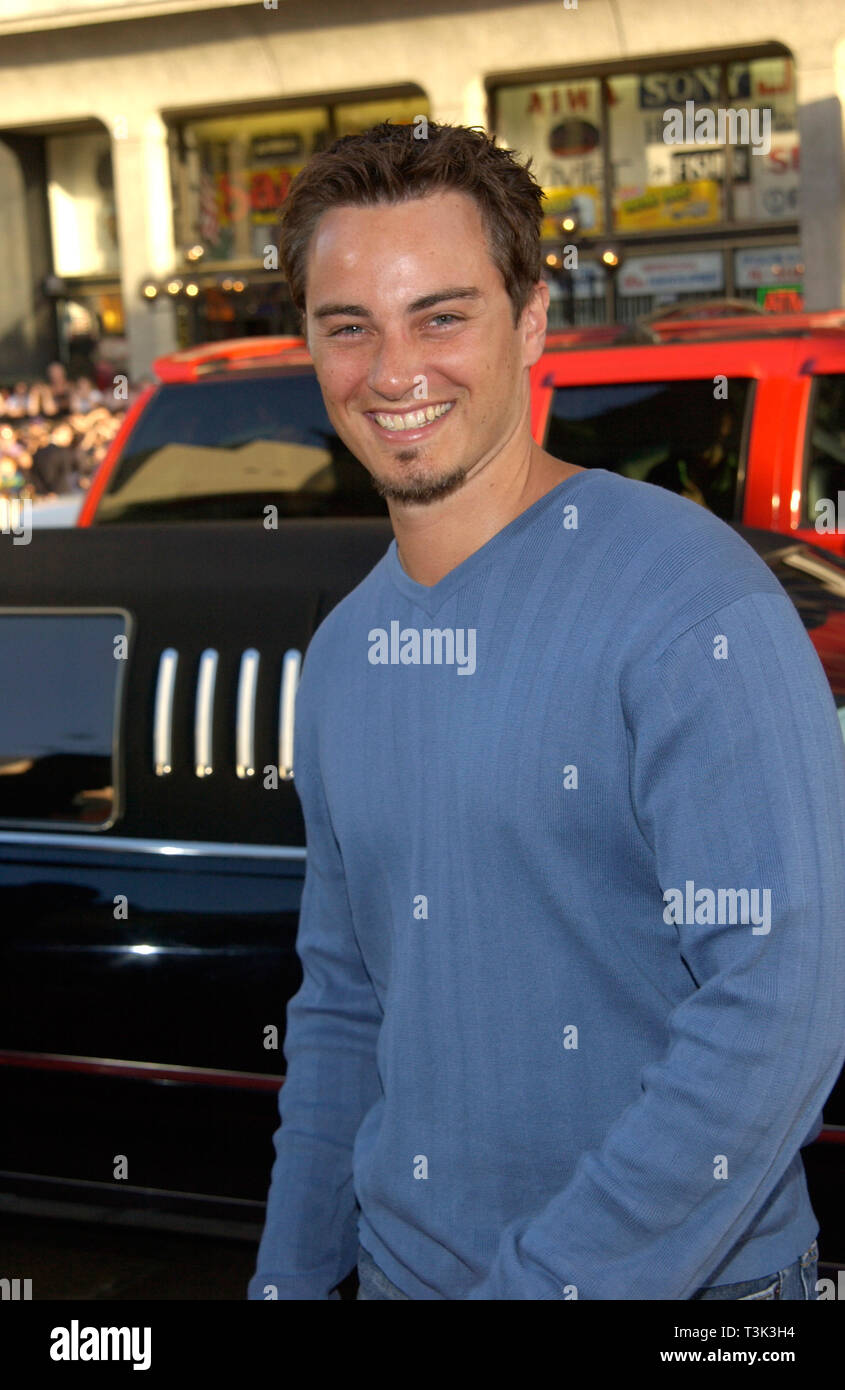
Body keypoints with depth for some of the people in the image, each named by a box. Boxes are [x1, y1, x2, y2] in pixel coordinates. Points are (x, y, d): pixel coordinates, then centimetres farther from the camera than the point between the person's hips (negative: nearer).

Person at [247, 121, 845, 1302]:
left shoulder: (692, 605, -18)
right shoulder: (343, 652, 5)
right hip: (403, 1265, 6)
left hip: (672, 1282, -6)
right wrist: (291, 1279, 9)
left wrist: (542, 1284, -23)